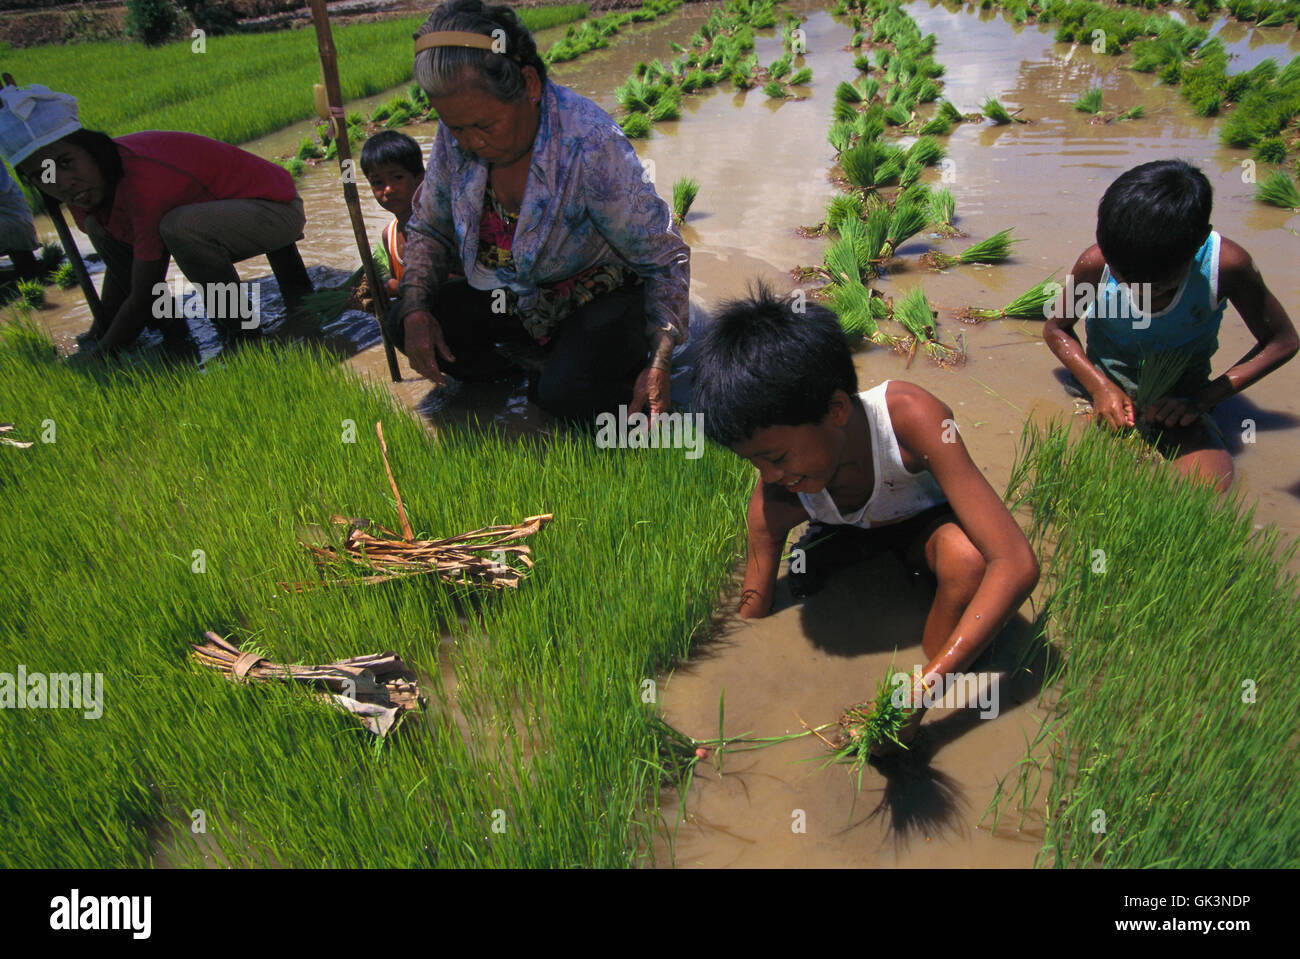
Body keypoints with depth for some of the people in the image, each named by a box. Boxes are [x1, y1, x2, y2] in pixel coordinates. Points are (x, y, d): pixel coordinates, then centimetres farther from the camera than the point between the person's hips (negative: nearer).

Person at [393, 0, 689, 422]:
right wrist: (416, 309, -13)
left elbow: (665, 258, -21)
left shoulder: (591, 145, -30)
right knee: (404, 326, -7)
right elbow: (428, 229, 5)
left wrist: (659, 364, -31)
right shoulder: (456, 134, -13)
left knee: (563, 393, -32)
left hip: (600, 294, -5)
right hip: (515, 294, 6)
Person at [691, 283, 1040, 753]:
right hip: (854, 539, 4)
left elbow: (1017, 564, -43)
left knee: (965, 556, -37)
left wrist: (919, 690, -50)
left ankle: (919, 730, -20)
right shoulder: (773, 503, -28)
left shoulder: (910, 416, -39)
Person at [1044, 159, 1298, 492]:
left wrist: (1203, 398, -17)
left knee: (1211, 485, -29)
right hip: (1107, 391, 1)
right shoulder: (1096, 263, -18)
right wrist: (1100, 386, -16)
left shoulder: (1226, 264, -20)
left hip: (1179, 400, -1)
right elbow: (1056, 328, 1)